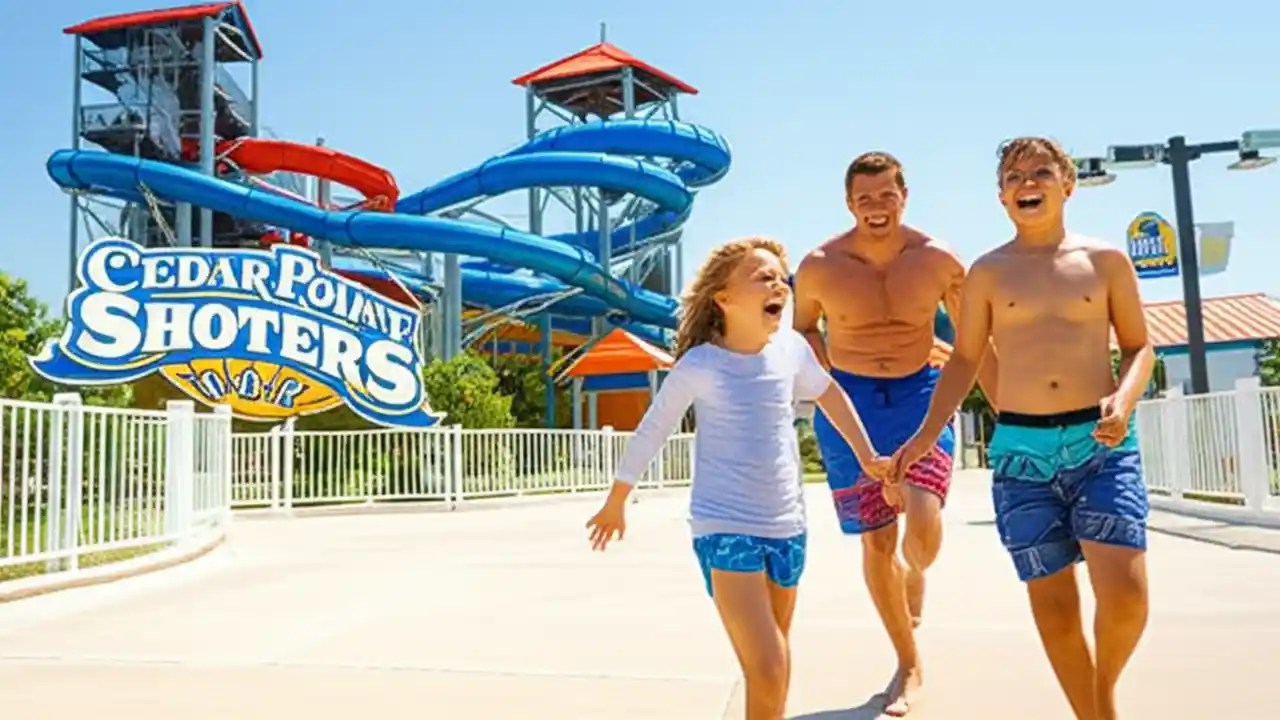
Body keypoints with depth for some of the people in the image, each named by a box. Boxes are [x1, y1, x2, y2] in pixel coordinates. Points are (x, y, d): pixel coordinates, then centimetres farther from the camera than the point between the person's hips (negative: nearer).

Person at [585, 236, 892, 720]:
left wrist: (866, 455, 23)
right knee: (767, 671, -13)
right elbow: (650, 433, -1)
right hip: (725, 530, -5)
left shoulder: (791, 348, -1)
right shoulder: (699, 365, -13)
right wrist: (615, 505, 9)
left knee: (777, 659, 21)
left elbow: (828, 393, 20)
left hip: (787, 527, 5)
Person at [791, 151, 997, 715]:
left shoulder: (938, 260, -7)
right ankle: (909, 665, 27)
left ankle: (915, 577, 21)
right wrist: (830, 385, 0)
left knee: (924, 525, -20)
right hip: (849, 403, 0)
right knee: (876, 542, 5)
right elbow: (803, 326, 12)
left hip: (918, 395, 0)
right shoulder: (819, 266, -8)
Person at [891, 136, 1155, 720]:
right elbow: (965, 359, 9)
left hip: (1101, 444, 0)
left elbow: (1139, 345, 10)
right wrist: (926, 434, 0)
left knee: (1125, 591, -11)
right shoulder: (988, 271, 5)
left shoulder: (1106, 260, 5)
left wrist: (1123, 400, -10)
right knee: (1052, 603, 4)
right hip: (1020, 451, 1)